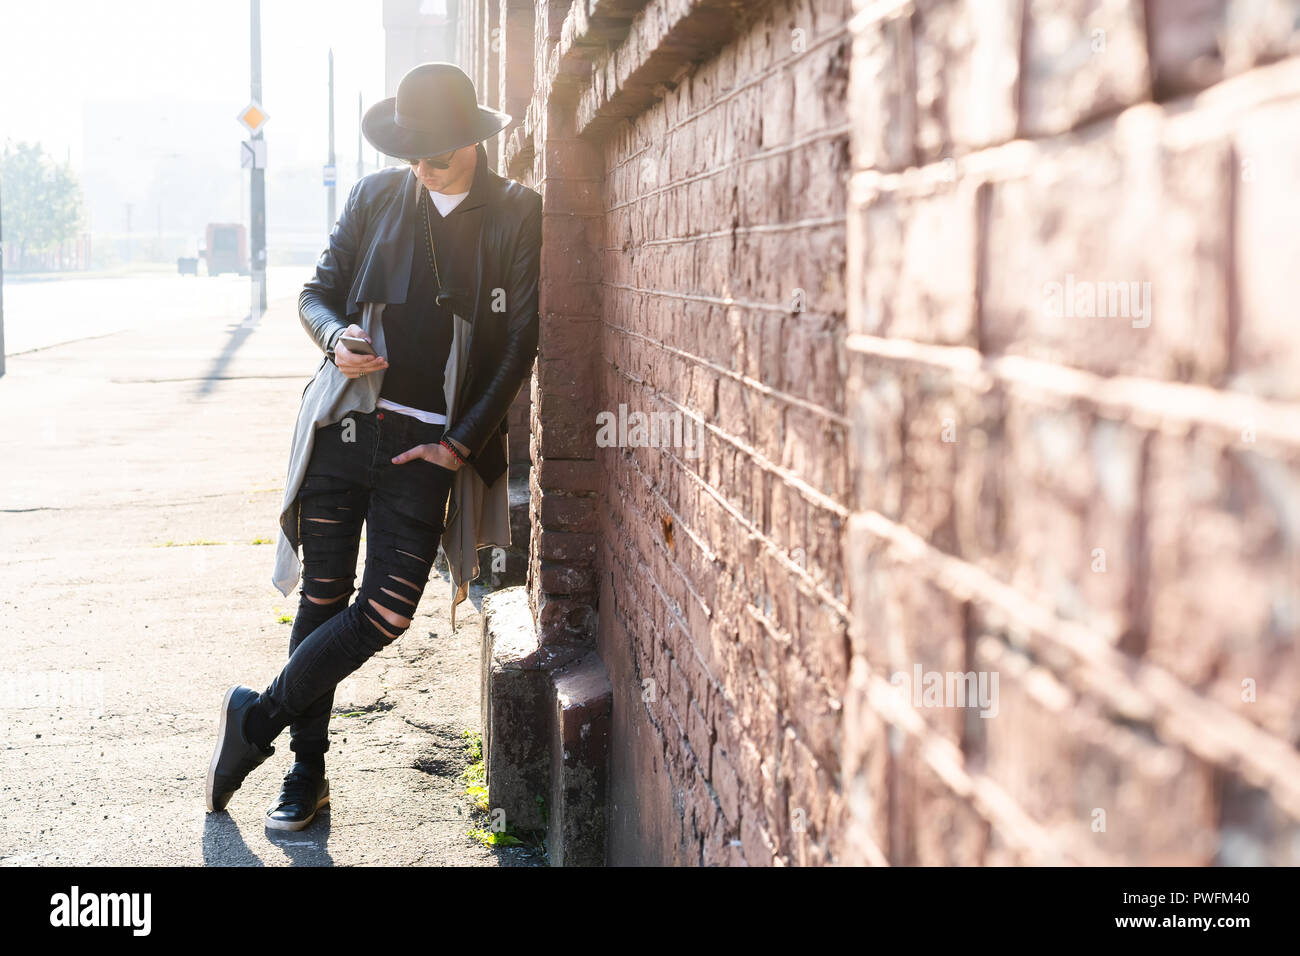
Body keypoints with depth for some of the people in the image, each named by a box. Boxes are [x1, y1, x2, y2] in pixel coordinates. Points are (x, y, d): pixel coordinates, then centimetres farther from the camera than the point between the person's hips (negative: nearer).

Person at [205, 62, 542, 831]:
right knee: (322, 600, 6)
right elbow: (318, 293, 14)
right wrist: (336, 338, -10)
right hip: (342, 426, 2)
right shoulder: (376, 197, 7)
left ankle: (258, 720, 12)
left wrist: (462, 442, -6)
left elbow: (520, 343, -2)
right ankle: (307, 771, 19)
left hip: (425, 447, -2)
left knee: (387, 612, -7)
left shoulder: (518, 216, 0)